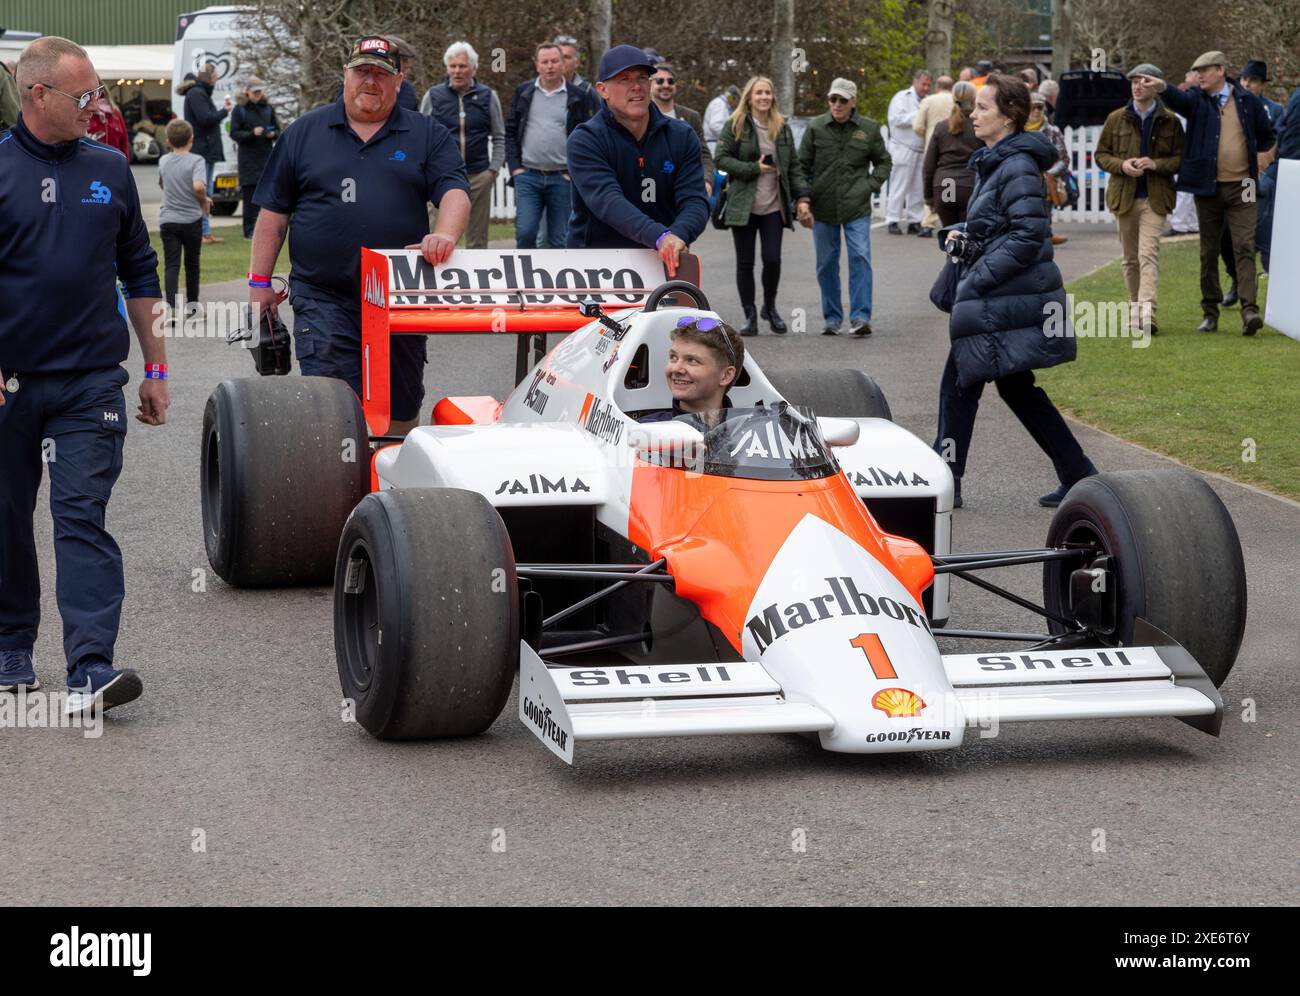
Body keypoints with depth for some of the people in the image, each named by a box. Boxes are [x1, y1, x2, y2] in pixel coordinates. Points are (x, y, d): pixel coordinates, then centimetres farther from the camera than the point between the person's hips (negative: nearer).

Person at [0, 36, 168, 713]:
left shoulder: (110, 169, 9)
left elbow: (139, 272, 16)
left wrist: (155, 367, 14)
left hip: (91, 379, 1)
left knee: (82, 515, -8)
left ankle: (90, 669, -14)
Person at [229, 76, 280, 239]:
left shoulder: (268, 108, 13)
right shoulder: (239, 109, 3)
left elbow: (278, 130, 16)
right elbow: (234, 133, -2)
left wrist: (272, 134, -7)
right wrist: (252, 133, -17)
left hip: (266, 156, 3)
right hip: (248, 157, -3)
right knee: (250, 194, -5)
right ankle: (249, 230, -1)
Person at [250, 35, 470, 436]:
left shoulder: (427, 136, 9)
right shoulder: (304, 132, 9)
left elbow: (455, 191, -3)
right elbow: (274, 210, 11)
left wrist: (444, 235, -25)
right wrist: (260, 282, 6)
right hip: (323, 298, -1)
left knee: (401, 410, 8)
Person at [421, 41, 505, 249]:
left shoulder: (488, 96, 7)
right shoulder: (433, 96, 5)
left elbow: (499, 137, 12)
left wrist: (494, 169, 2)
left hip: (479, 176, 1)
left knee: (477, 239, 6)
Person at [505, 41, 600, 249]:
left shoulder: (578, 97, 1)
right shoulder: (524, 92, 8)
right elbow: (510, 132, 11)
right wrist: (515, 167, 1)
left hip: (562, 178, -1)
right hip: (528, 177, 1)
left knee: (560, 239, 3)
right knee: (525, 233, -10)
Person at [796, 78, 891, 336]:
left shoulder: (869, 129, 2)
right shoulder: (815, 127, 1)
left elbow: (883, 162, 16)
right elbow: (802, 166, 4)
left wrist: (872, 186, 1)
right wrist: (803, 199, -6)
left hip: (857, 208, -1)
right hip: (823, 208, 1)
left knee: (860, 258, -10)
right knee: (826, 264, 7)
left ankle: (860, 317, -9)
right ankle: (832, 318, 17)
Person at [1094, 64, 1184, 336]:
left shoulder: (1169, 121, 2)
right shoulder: (1116, 119, 7)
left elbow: (1181, 158, 3)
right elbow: (1100, 154, 10)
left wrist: (1157, 164, -15)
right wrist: (1121, 165, -10)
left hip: (1155, 198, -3)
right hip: (1124, 196, 3)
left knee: (1148, 254, -16)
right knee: (1130, 257, 11)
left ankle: (1148, 311, -25)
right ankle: (1135, 306, 24)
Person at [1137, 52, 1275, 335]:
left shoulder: (1247, 100, 4)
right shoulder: (1197, 100, 1)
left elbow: (1266, 135, 19)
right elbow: (1178, 99, -24)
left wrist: (1249, 154, 9)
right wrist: (1162, 87, -44)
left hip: (1241, 187, -1)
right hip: (1207, 187, 1)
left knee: (1244, 247, -10)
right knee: (1209, 252, 7)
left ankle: (1249, 309, -16)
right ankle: (1210, 312, 14)